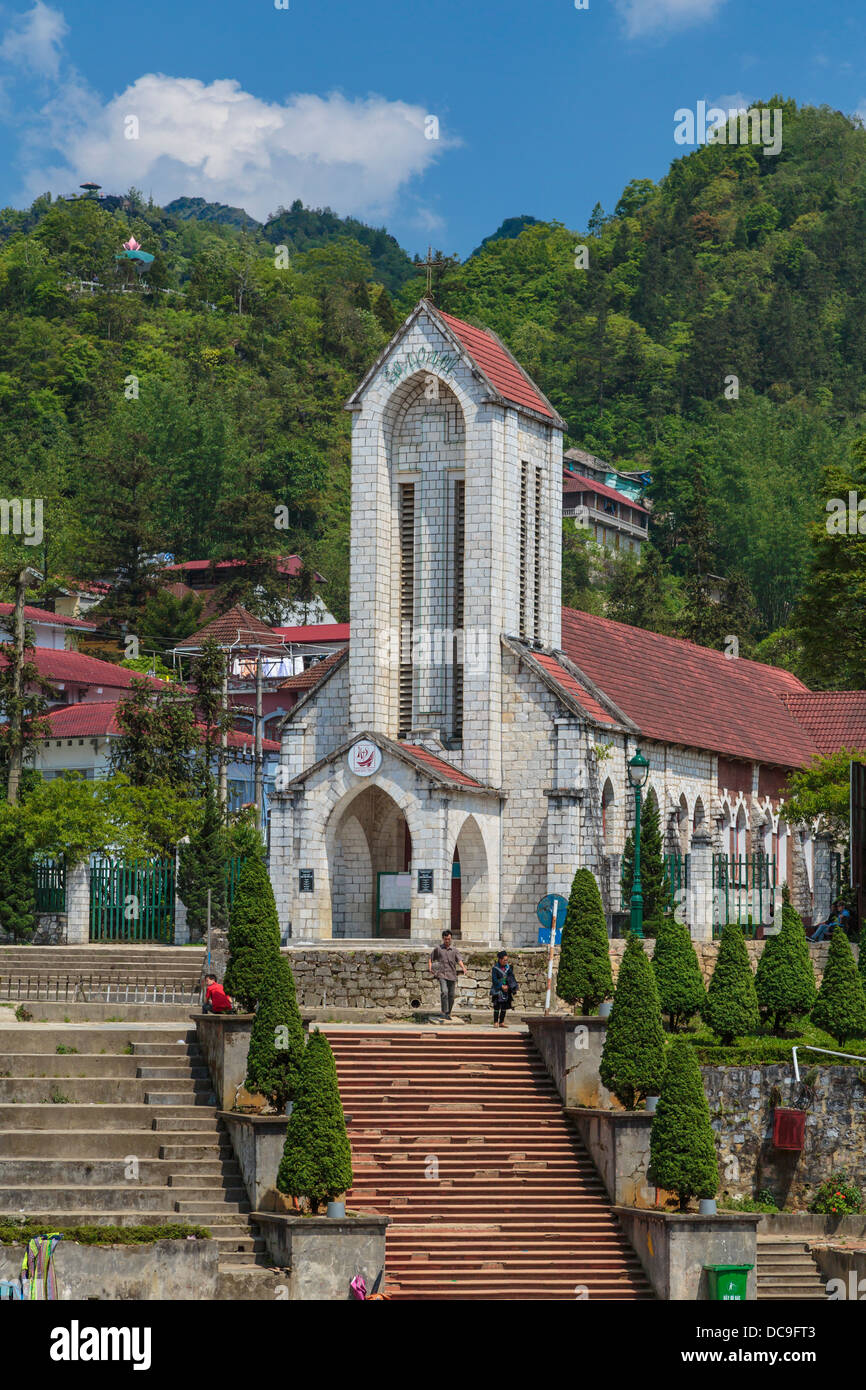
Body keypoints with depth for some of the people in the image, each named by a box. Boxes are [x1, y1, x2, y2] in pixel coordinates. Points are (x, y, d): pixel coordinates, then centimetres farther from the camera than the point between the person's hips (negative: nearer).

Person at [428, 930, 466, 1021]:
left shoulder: (454, 950, 11)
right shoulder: (437, 949, 9)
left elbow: (459, 960, 0)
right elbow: (431, 959, 18)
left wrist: (463, 968, -19)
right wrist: (430, 968, 2)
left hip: (452, 975, 2)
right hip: (442, 974, -2)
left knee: (451, 995, 5)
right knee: (444, 992, -22)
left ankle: (448, 1014, 18)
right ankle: (444, 1013, -23)